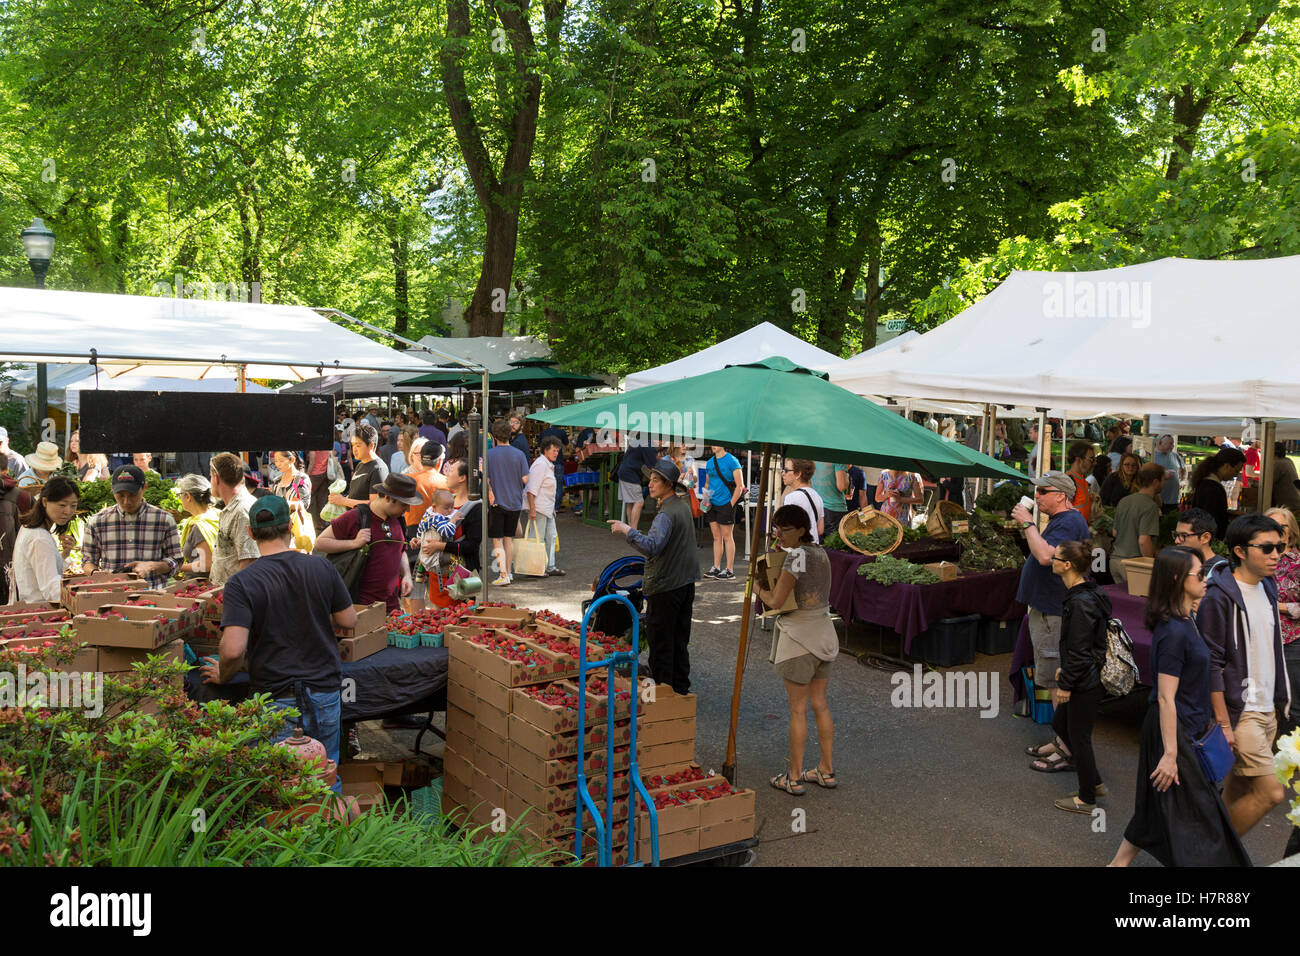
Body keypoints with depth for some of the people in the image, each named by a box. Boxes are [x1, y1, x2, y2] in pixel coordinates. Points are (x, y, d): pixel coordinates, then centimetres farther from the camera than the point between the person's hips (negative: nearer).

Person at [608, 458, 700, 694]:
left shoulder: (666, 515, -20)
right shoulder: (684, 507, 10)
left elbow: (652, 547, -34)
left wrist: (627, 530, -28)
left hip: (665, 586, -9)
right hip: (686, 582, 9)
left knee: (660, 641, 1)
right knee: (680, 639, 16)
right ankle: (681, 688, 25)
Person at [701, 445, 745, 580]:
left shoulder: (732, 461, -9)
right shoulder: (710, 462, 12)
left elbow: (740, 486, -12)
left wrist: (731, 505, -15)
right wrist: (706, 500, 7)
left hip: (725, 504, -6)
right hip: (712, 504, 6)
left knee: (727, 537, -2)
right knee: (717, 537, 11)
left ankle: (729, 571, 3)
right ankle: (716, 568, 17)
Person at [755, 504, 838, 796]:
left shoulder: (795, 556, -17)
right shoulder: (820, 552, 9)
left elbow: (776, 600, -17)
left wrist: (757, 588, 3)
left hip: (798, 636, -8)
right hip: (824, 633, 8)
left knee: (798, 709, 0)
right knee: (820, 704, 15)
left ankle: (794, 778, 9)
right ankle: (827, 771, 23)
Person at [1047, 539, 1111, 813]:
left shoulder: (1080, 603, -26)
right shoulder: (1085, 593, 5)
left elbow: (1079, 651, -24)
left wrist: (1065, 684, -16)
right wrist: (1064, 669, 20)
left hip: (1085, 683, -10)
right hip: (1087, 678, 10)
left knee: (1079, 738, 5)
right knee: (1060, 724, 21)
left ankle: (1087, 799, 21)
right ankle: (1095, 783, 32)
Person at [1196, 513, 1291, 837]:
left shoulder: (1267, 588, 10)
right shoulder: (1219, 597, -17)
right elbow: (1212, 664, -17)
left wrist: (1278, 702, 17)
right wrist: (1222, 723, -18)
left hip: (1267, 711, 8)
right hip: (1239, 713, -8)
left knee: (1240, 789, 12)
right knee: (1270, 792, -9)